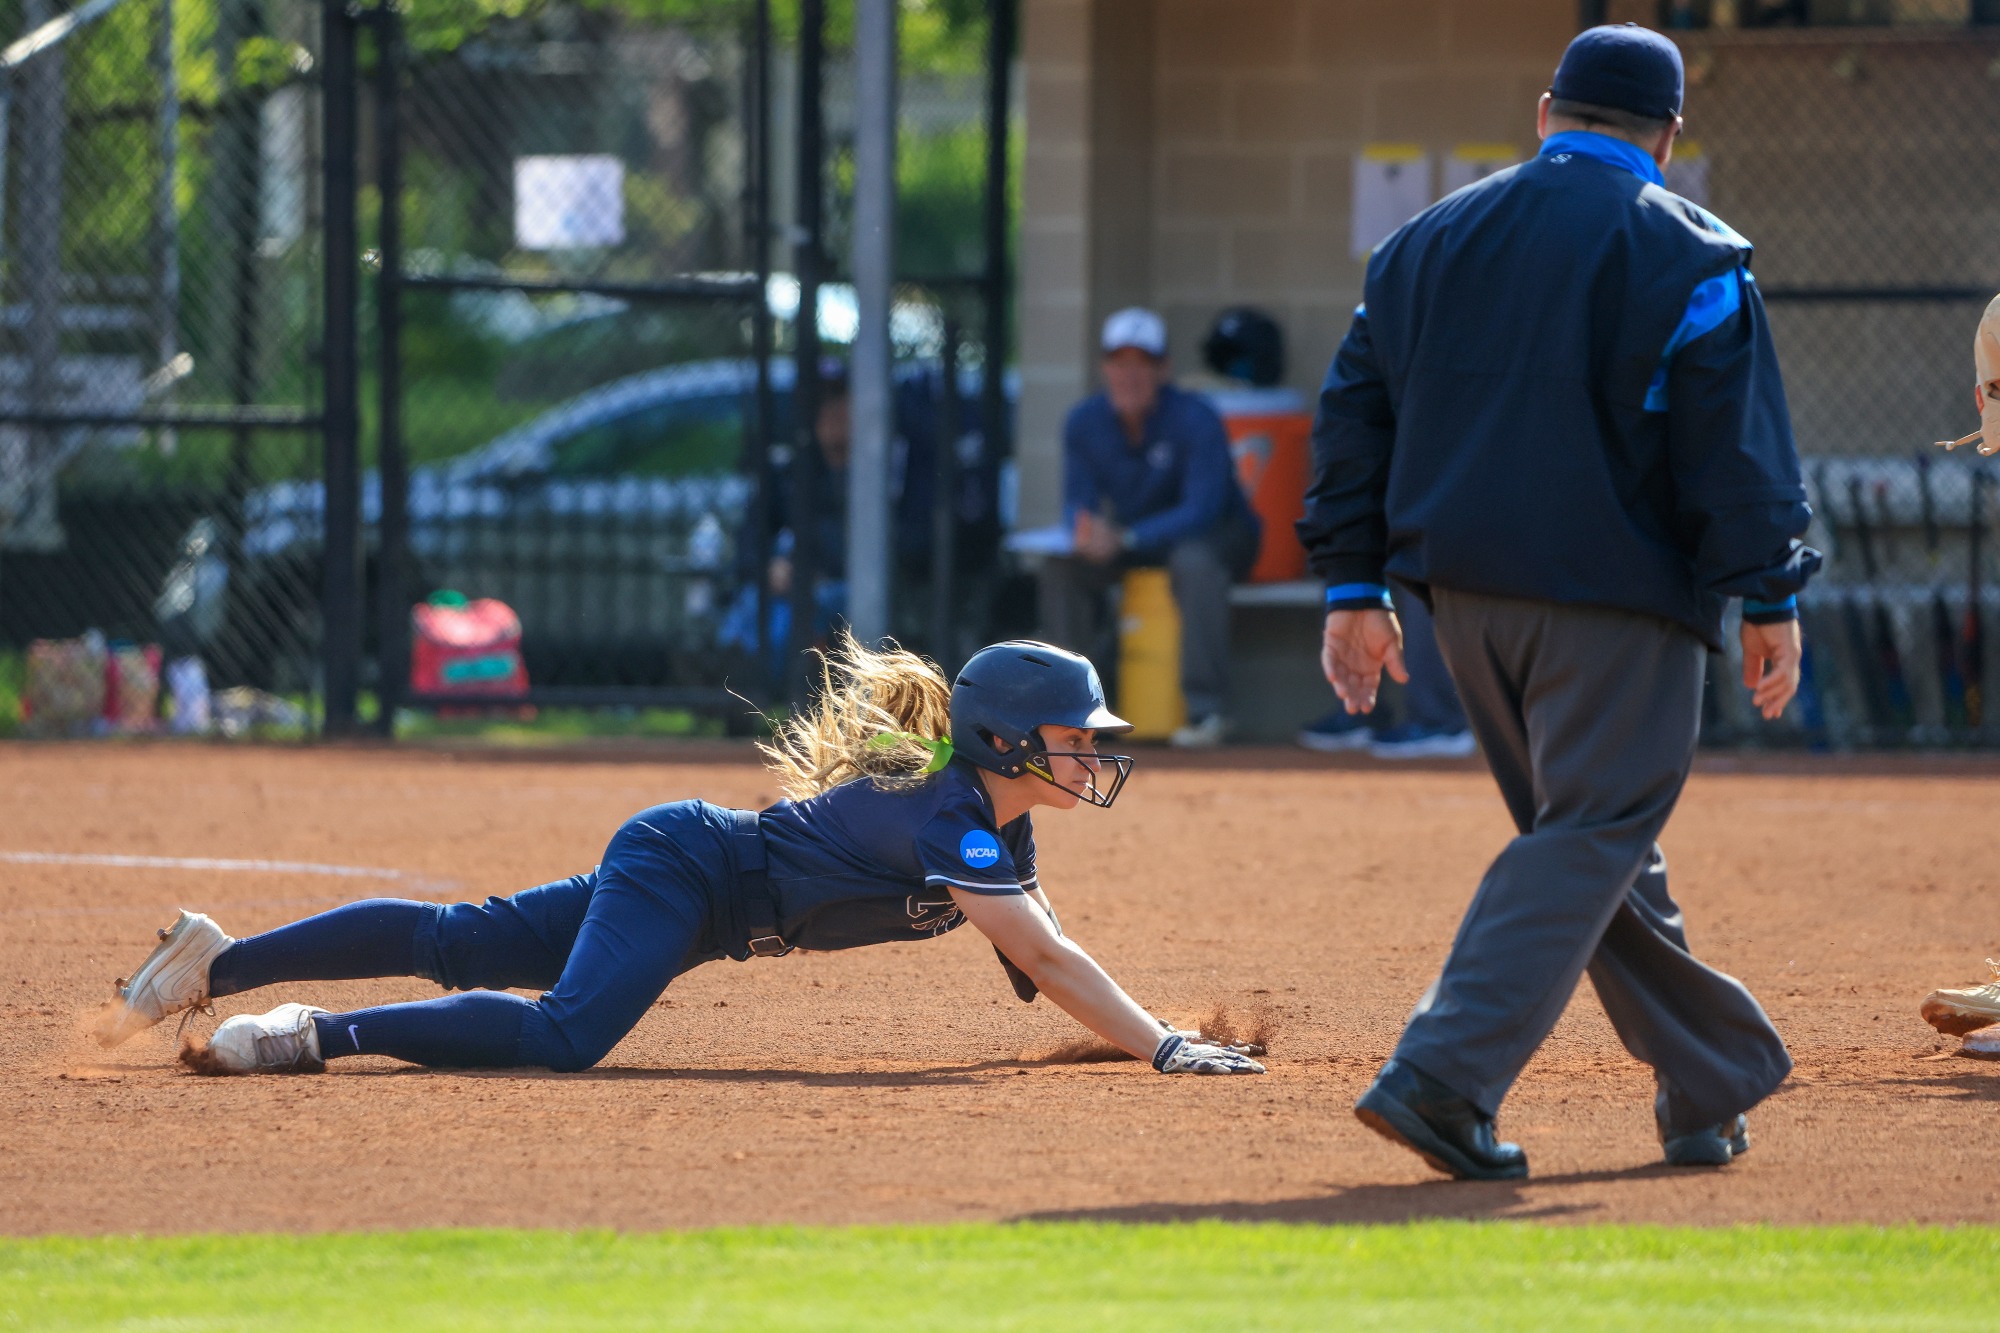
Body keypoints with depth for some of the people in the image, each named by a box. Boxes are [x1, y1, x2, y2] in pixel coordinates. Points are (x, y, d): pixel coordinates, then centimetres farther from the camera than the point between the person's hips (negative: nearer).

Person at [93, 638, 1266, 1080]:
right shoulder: (950, 822, -25)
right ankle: (319, 1037, -24)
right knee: (567, 1032, -32)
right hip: (679, 874, -9)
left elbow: (1039, 961, 9)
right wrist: (1161, 1049, -33)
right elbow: (1048, 955, -33)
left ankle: (220, 963, 19)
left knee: (462, 944, 13)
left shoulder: (999, 825, 3)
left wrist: (1165, 1040, 0)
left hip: (682, 870, 9)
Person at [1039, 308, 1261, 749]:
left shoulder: (1196, 421, -23)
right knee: (1062, 564, -20)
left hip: (1216, 535, -5)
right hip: (1130, 539, 5)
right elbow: (1077, 501, -4)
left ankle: (1207, 708, -34)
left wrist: (1124, 539, -42)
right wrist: (1086, 530, -32)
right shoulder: (1084, 423, -7)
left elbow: (1201, 510, -30)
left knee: (1194, 562, -39)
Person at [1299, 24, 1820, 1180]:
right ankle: (1444, 1078, -20)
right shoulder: (1685, 254, -4)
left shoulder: (1432, 238, 12)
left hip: (1467, 593, 6)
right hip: (1617, 594, -6)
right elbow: (1737, 438, -10)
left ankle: (1717, 1082, 24)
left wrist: (1356, 585, 14)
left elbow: (1356, 410, 12)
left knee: (1591, 833, 17)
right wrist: (1772, 598, -7)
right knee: (1594, 835, -4)